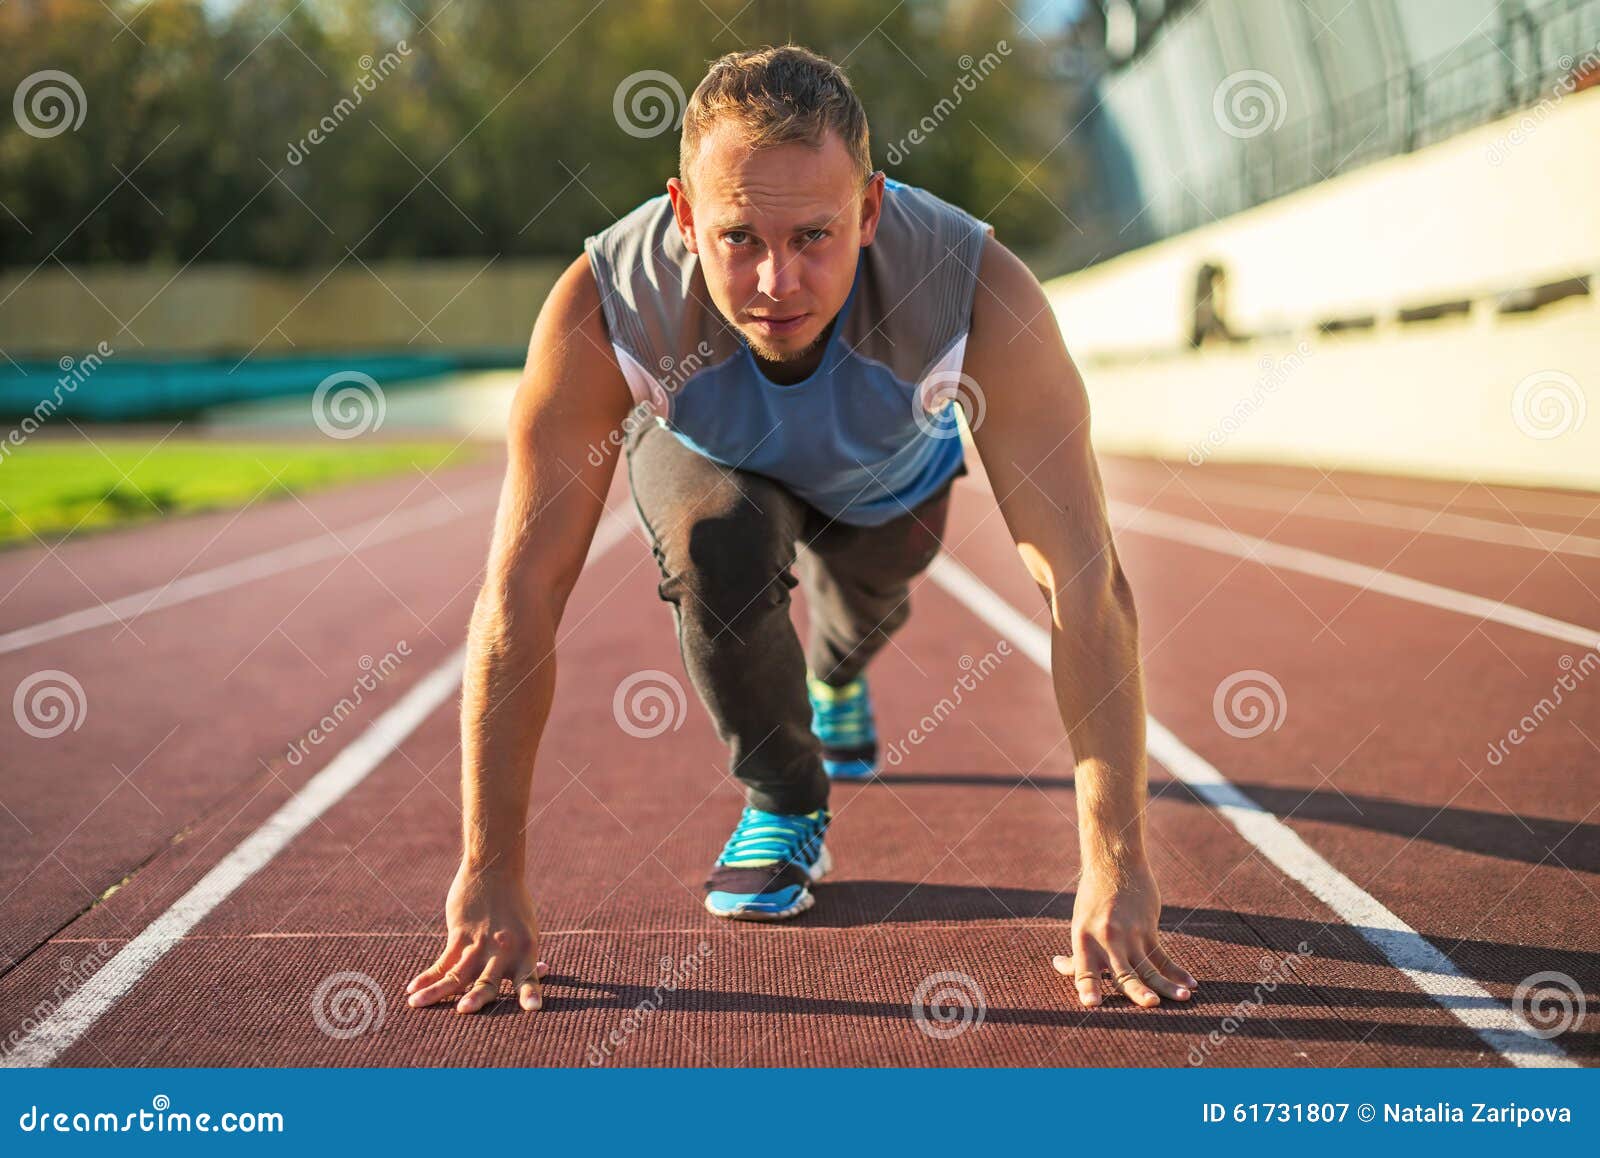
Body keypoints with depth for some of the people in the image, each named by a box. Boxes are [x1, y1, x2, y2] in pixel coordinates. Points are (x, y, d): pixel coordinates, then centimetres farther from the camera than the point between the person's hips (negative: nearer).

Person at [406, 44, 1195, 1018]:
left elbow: (1086, 582, -45)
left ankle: (835, 677, 60)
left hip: (890, 473, 1)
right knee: (721, 547, -30)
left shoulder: (979, 295, -44)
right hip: (705, 453, -1)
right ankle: (785, 802, -2)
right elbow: (521, 596, -38)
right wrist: (490, 879, -39)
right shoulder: (602, 313, -42)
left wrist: (1116, 871, -49)